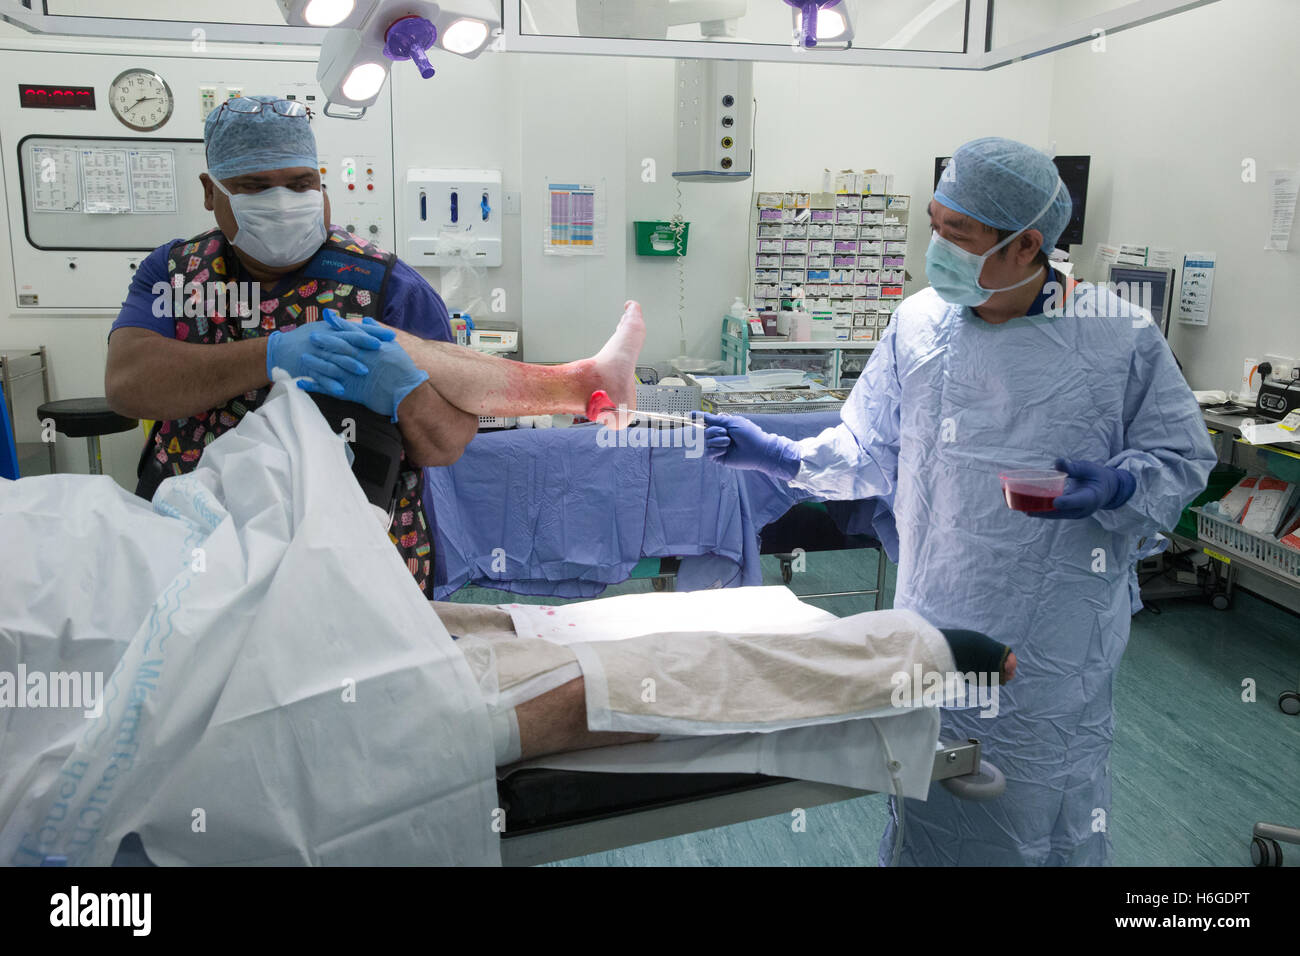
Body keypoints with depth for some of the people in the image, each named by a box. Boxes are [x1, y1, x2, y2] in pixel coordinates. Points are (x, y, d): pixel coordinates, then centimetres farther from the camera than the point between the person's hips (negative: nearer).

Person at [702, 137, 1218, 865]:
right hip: (933, 637, 3)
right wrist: (780, 456, -6)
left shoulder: (1121, 338, -10)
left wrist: (1118, 485, -20)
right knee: (925, 817, 19)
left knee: (1047, 824, 13)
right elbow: (869, 451, 6)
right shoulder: (918, 324, -1)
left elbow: (1183, 459, 0)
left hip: (1054, 653, -2)